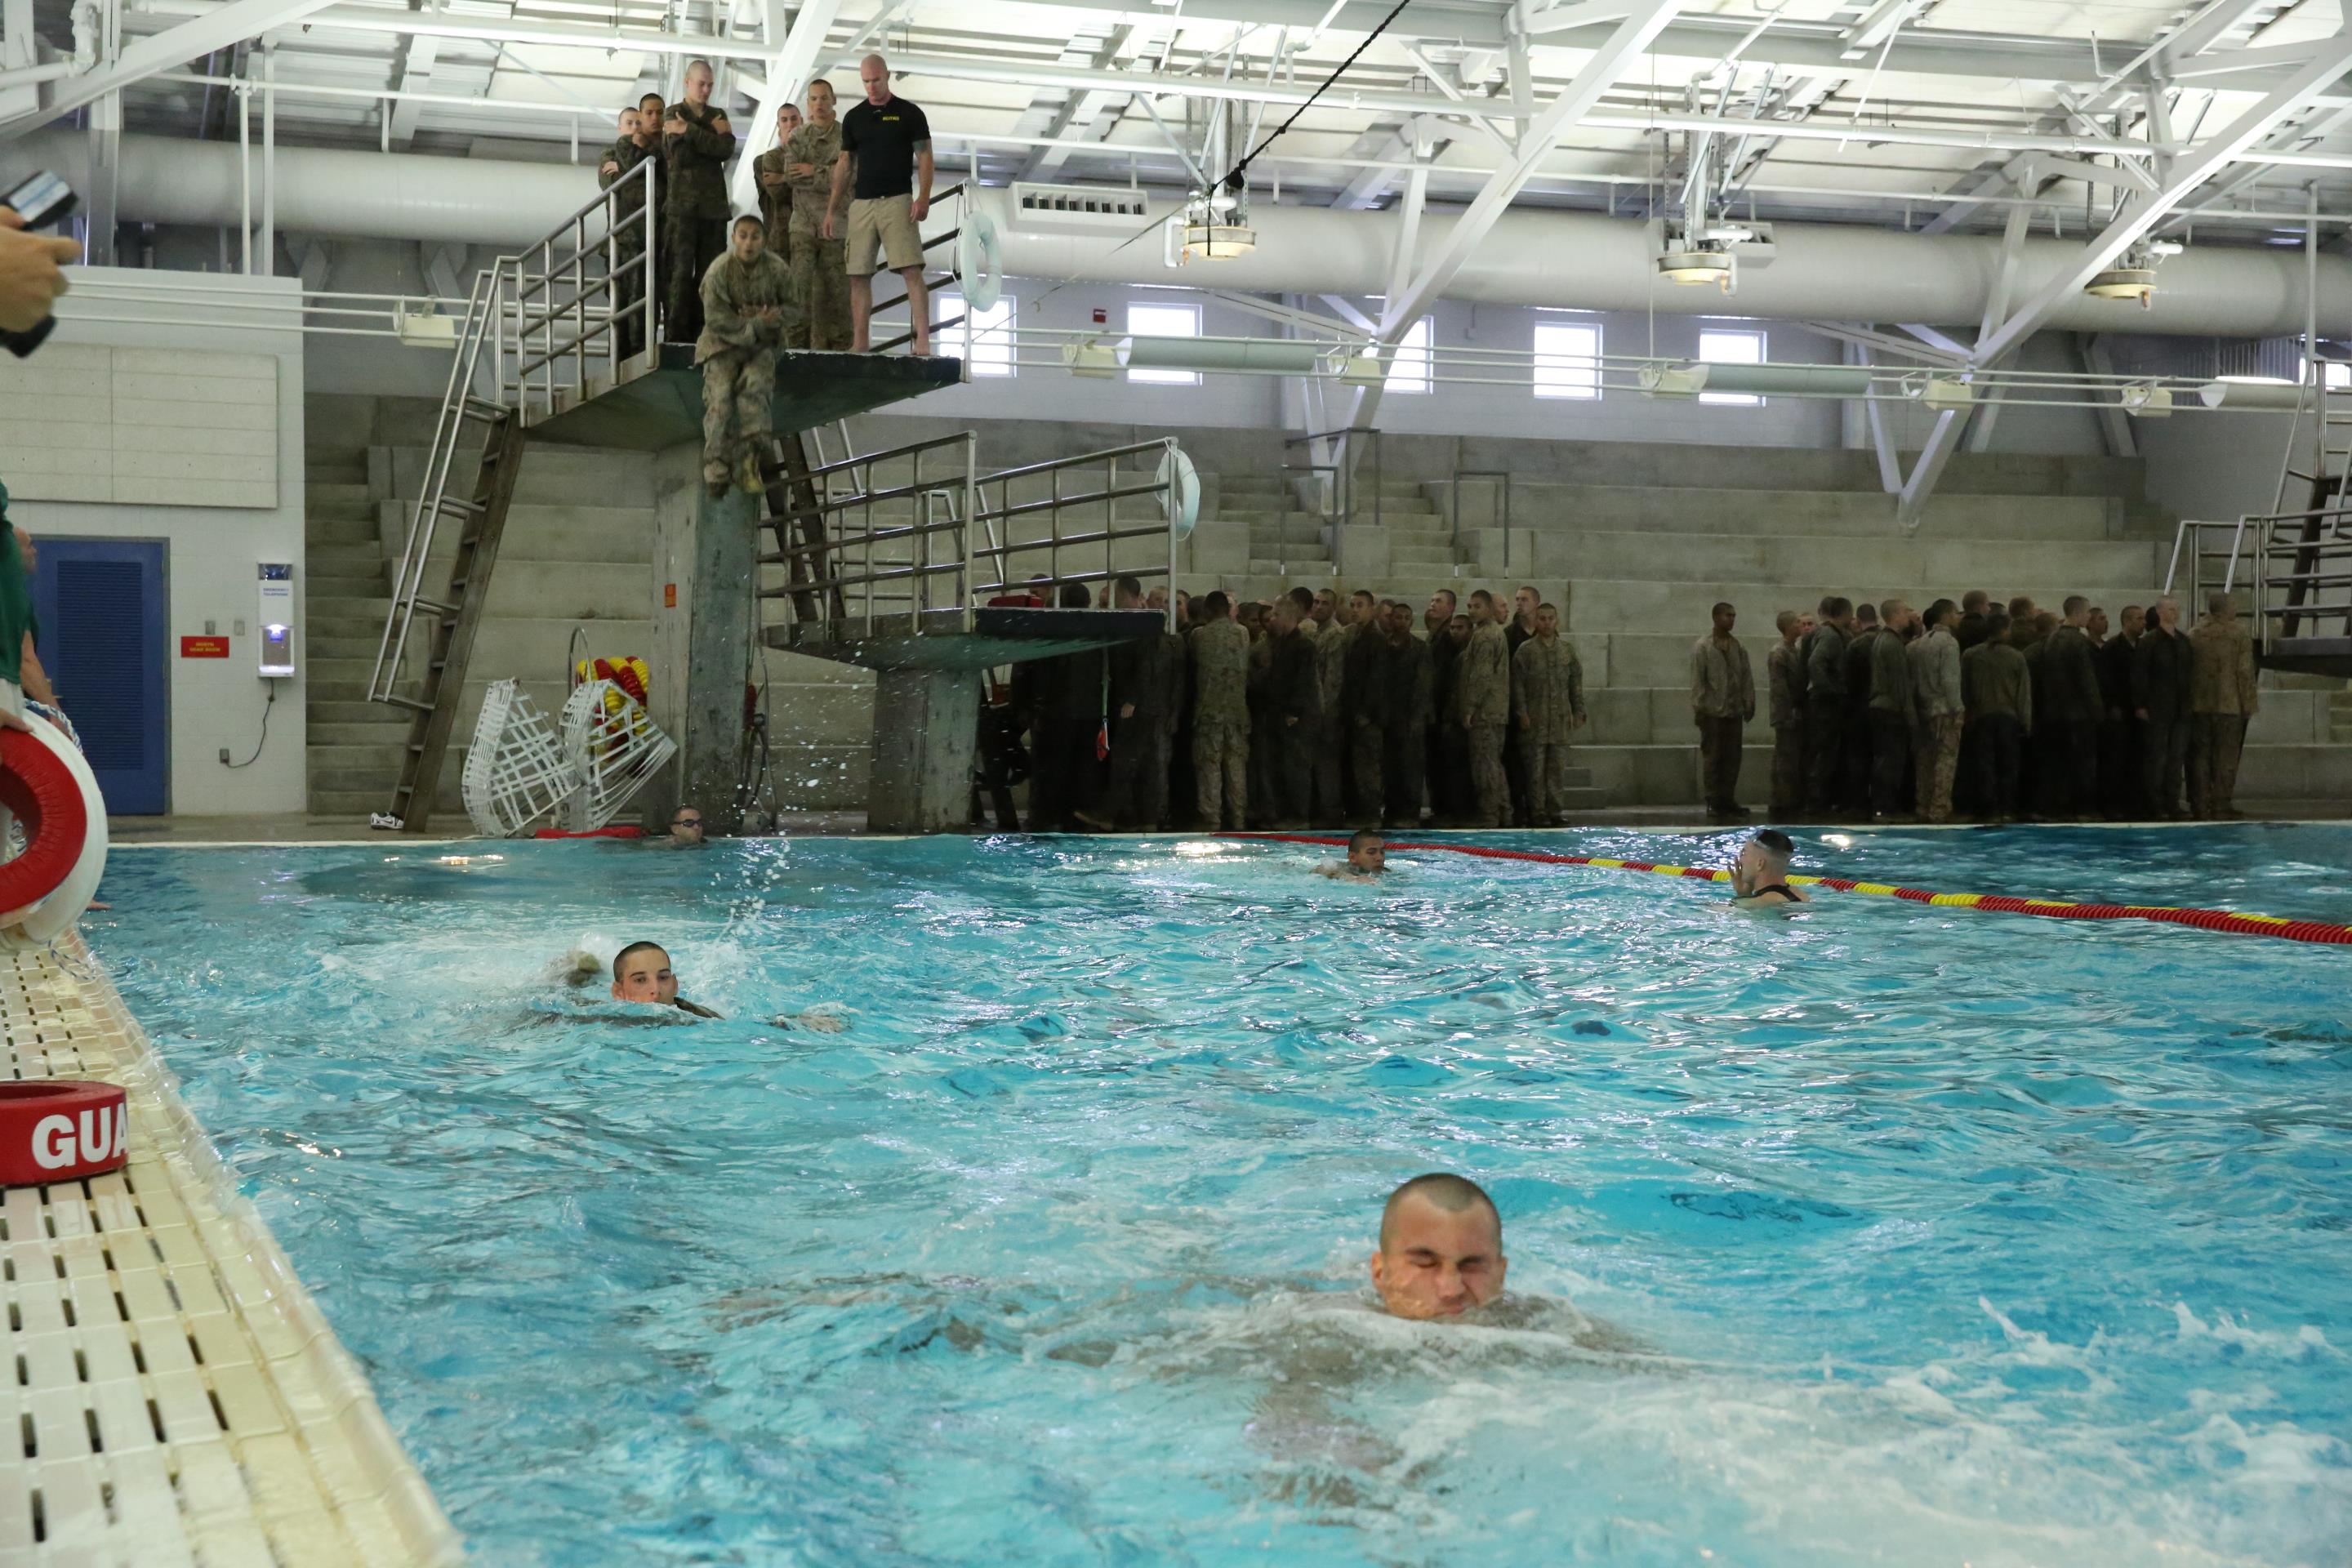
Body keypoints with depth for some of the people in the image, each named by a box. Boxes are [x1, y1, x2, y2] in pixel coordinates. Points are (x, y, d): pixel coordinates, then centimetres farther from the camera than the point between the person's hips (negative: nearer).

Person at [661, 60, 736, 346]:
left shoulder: (719, 115, 18)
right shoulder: (674, 114, 6)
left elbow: (727, 150, -2)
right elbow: (680, 156, -9)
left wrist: (690, 132, -8)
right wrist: (712, 136, -7)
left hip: (713, 205, 4)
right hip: (682, 205, -4)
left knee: (710, 273, 0)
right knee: (680, 271, -7)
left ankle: (701, 334, 3)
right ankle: (675, 336, -7)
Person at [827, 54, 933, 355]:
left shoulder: (909, 114, 3)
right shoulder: (854, 117, 13)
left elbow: (924, 158, 0)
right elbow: (844, 164, 16)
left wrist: (923, 197, -15)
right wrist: (832, 209, 11)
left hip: (898, 201, -4)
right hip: (861, 204, 4)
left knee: (912, 271, -14)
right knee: (858, 276, 2)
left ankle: (923, 341, -19)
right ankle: (860, 343, 7)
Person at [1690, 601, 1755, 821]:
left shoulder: (1738, 647, 11)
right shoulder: (1702, 647, -3)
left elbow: (1746, 677, 12)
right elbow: (1697, 680, -6)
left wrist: (1748, 703, 5)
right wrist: (1699, 708, -10)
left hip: (1734, 711, 5)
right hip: (1713, 711, -5)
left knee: (1732, 758, 5)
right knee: (1713, 757, -1)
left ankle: (1727, 800, 11)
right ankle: (1713, 802, 3)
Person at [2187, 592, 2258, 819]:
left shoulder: (2194, 636, 5)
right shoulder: (2239, 635, -4)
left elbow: (2187, 671, 6)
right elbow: (2245, 671, -7)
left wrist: (2188, 702, 12)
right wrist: (2248, 704, -1)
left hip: (2199, 706, 3)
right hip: (2229, 705, -3)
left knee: (2200, 756, 7)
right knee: (2226, 757, 2)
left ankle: (2200, 805, 7)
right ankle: (2221, 804, 0)